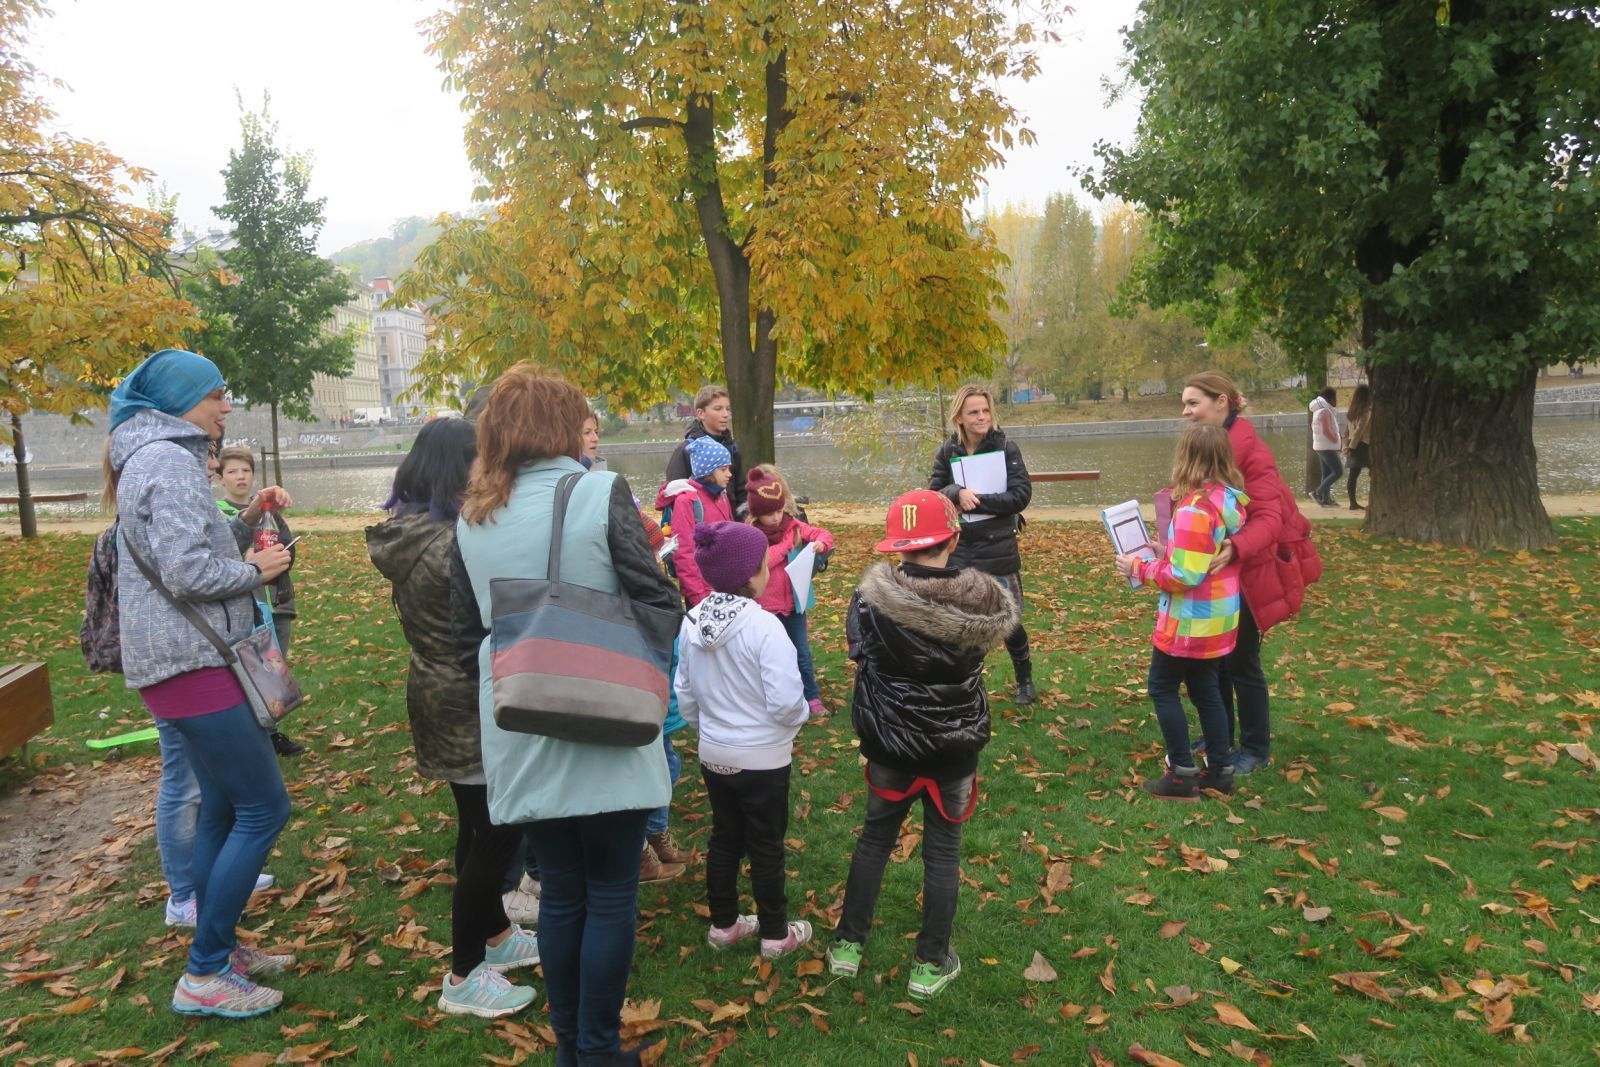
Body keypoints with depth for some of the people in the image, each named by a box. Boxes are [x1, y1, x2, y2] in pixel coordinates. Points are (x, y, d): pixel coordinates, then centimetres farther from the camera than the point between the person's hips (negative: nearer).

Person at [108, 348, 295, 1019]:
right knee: (264, 808, -7)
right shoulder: (167, 461, -15)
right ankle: (203, 976, 2)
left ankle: (219, 948, 26)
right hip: (191, 663, -10)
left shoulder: (162, 456, 17)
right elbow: (190, 572, -23)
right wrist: (257, 572, -8)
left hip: (190, 659, 10)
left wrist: (246, 517, 11)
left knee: (223, 809, 16)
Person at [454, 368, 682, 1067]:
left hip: (520, 731, 5)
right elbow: (657, 602, -12)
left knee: (559, 894, 17)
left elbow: (470, 630, 10)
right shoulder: (601, 492, -11)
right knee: (611, 894, 9)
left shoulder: (472, 519, 4)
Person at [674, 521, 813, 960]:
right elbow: (785, 701, -26)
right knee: (766, 845, 10)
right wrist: (798, 716, -4)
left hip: (713, 754, 5)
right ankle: (775, 934, 25)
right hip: (762, 758, -5)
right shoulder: (763, 626, -25)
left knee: (724, 837, 20)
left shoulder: (692, 622, -5)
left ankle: (723, 924, 33)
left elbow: (684, 693, 5)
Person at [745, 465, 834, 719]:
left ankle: (812, 698, 24)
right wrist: (788, 544, -16)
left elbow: (824, 534, 4)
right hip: (766, 606, -2)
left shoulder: (794, 527, -1)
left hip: (794, 602, 3)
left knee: (802, 653, 12)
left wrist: (820, 543, -20)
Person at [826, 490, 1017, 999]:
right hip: (954, 747, 0)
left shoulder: (872, 598, -19)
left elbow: (858, 647, -4)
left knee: (875, 837, 21)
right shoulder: (980, 601, -17)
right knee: (942, 850, 14)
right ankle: (931, 963, 26)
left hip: (889, 743, 1)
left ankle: (848, 943, 32)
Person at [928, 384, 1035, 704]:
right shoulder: (948, 452, 2)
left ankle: (1025, 681, 31)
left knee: (1010, 622, 7)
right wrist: (958, 493, -22)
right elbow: (933, 495, -2)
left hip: (998, 549, -2)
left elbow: (1021, 495, -13)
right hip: (958, 549, 2)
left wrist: (976, 501, -19)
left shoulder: (1006, 448, -6)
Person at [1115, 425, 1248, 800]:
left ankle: (1182, 776, 11)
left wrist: (1139, 568, -13)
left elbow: (1184, 576, -25)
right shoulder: (1233, 501, 2)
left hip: (1192, 621, -8)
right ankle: (1221, 770, 26)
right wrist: (1170, 552, 11)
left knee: (1163, 689, 7)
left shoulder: (1195, 509, -25)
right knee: (1206, 689, 19)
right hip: (1220, 617, 8)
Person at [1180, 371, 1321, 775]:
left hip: (1246, 571, -8)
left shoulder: (1249, 451, -21)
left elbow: (1268, 518, -29)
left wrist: (1235, 547, -47)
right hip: (1215, 570, 8)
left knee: (1240, 660, 2)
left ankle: (1257, 750, 20)